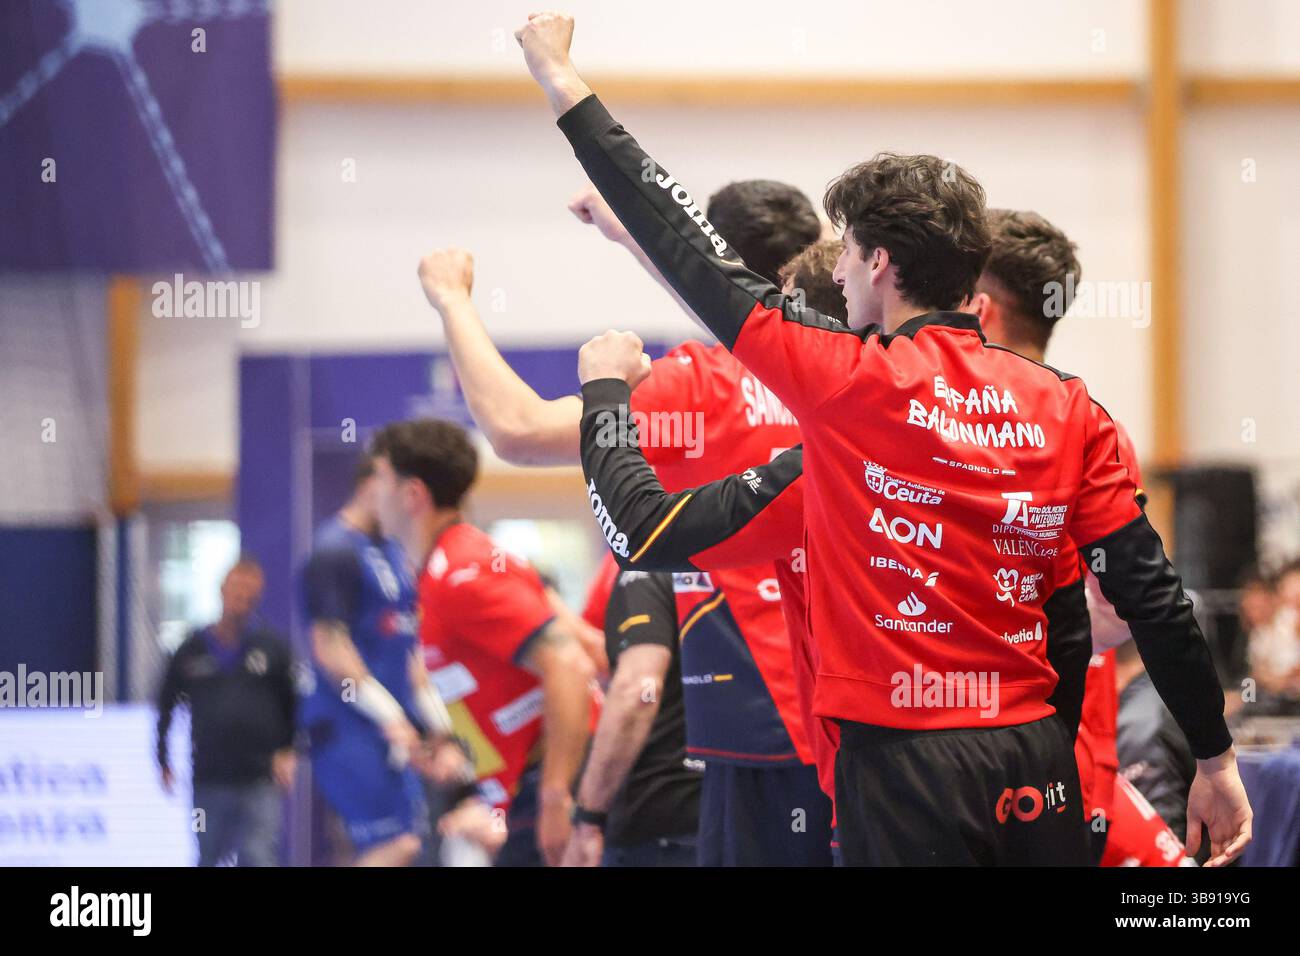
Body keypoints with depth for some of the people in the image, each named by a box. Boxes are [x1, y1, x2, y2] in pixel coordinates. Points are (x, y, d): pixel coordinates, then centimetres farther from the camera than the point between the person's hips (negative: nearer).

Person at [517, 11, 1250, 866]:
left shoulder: (852, 383, -7)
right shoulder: (1067, 407, 4)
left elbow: (691, 254, 0)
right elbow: (1151, 594, 1)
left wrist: (564, 84, 9)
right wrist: (1216, 761, 9)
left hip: (905, 765, -5)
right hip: (1037, 766, 5)